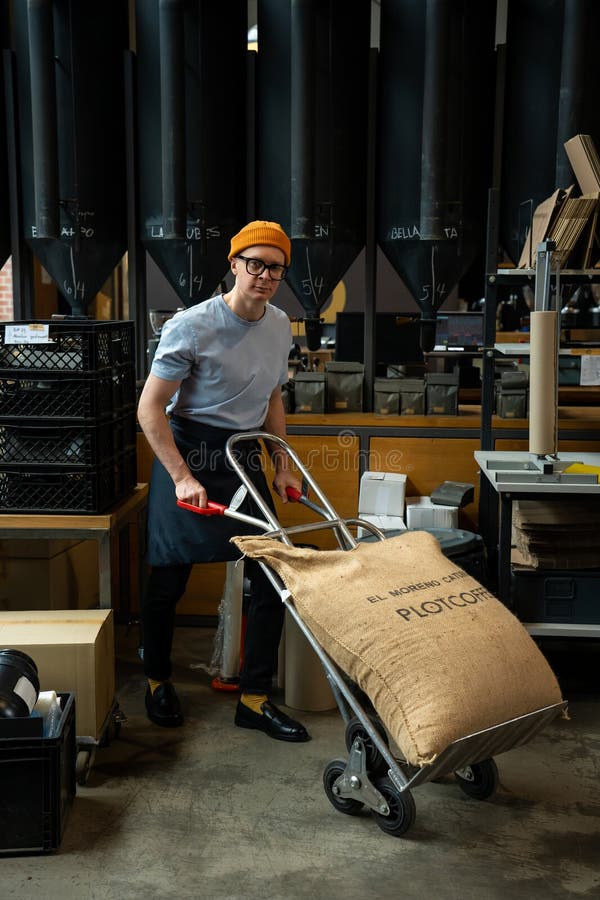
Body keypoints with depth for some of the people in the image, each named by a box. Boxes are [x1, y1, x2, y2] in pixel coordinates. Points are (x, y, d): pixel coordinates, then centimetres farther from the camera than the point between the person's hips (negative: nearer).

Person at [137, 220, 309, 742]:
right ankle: (158, 681, 31)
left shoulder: (280, 326, 5)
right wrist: (183, 478, -20)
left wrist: (282, 466, 11)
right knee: (168, 580, 5)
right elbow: (150, 409, -14)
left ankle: (255, 699, 14)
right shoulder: (192, 327, -16)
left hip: (245, 458, 6)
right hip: (188, 454, -5)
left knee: (272, 577, 1)